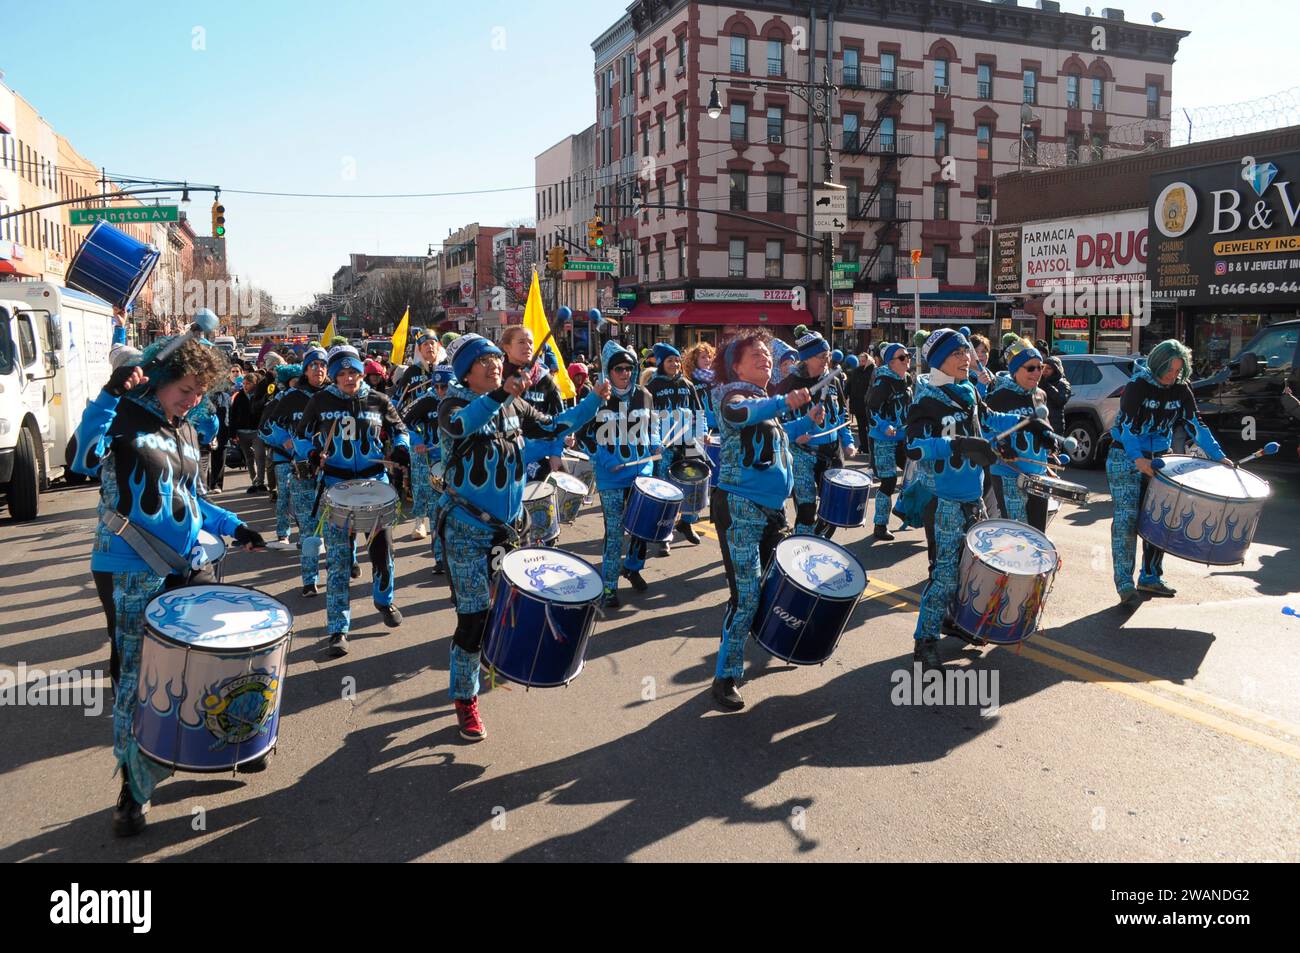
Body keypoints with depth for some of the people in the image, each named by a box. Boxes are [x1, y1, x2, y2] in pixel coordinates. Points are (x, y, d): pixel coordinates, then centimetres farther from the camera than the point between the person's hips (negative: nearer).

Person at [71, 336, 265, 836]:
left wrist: (232, 525, 10)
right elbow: (85, 460, -25)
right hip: (133, 572, -6)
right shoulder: (123, 416, -6)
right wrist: (109, 395, -32)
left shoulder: (187, 432, 13)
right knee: (135, 676, 0)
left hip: (188, 564, 6)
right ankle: (132, 787, 16)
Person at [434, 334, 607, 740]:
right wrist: (500, 395, -49)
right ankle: (465, 700, 12)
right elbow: (458, 426, -35)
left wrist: (593, 400, 2)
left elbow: (553, 427, 13)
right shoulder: (456, 403, -11)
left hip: (507, 525, 6)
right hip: (467, 529, -5)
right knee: (473, 614, -4)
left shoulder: (514, 407, 6)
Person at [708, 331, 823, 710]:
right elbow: (738, 414, -35)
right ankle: (725, 677, 2)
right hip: (739, 508, -8)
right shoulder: (733, 394, -10)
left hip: (773, 507, 8)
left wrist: (808, 421, 17)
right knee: (746, 596, -9)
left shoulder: (766, 401, 14)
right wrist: (785, 402, -49)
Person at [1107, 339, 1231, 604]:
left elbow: (1194, 425, 6)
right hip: (1126, 458, -6)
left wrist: (1218, 456, -2)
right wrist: (1138, 459, -36)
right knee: (1127, 518, -10)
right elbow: (1126, 424, -22)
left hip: (1158, 459, 6)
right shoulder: (1138, 385, -15)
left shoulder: (1181, 390, 2)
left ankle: (1150, 577, 20)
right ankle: (1124, 583, -10)